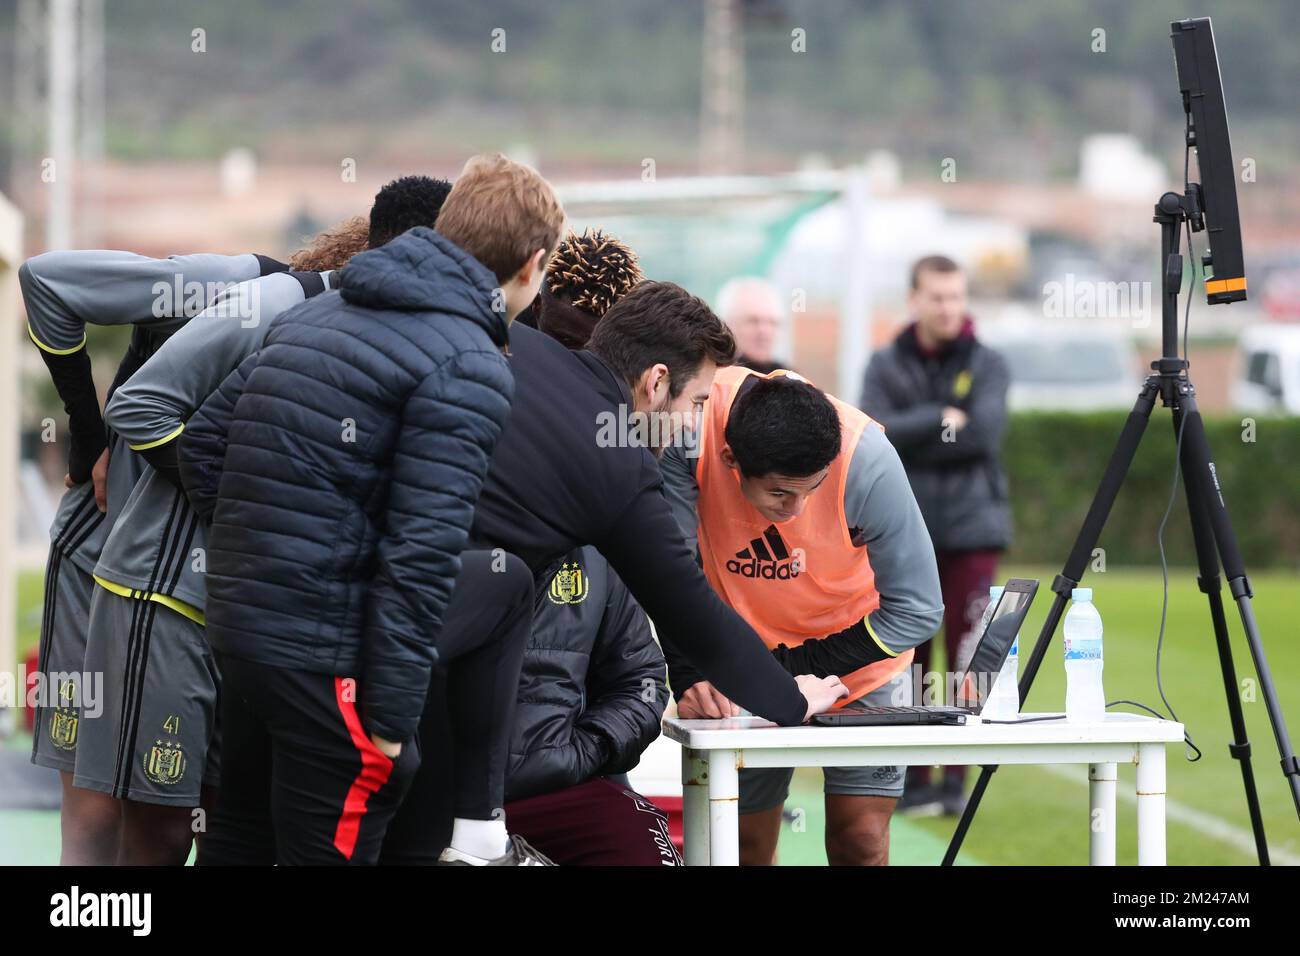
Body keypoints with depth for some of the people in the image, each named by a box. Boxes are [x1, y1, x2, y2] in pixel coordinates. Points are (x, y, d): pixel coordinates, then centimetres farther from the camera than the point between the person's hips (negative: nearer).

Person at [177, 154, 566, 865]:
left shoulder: (318, 313, 14)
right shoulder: (469, 369, -12)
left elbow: (203, 442, 14)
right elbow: (421, 550, -18)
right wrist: (390, 719, -15)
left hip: (234, 618, 8)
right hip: (325, 657, -8)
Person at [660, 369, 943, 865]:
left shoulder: (866, 458, -31)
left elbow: (916, 609, -23)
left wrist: (790, 670, -24)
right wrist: (689, 675, -33)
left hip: (858, 653, -2)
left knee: (860, 840, -11)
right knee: (745, 841, 3)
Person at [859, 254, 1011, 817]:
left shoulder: (986, 365, 5)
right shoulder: (886, 366, 9)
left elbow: (984, 432, -11)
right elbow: (874, 433, -8)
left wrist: (911, 438, -9)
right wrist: (941, 420, -13)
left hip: (970, 530, -1)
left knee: (968, 660, -6)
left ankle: (957, 780, 0)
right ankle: (912, 780, 9)